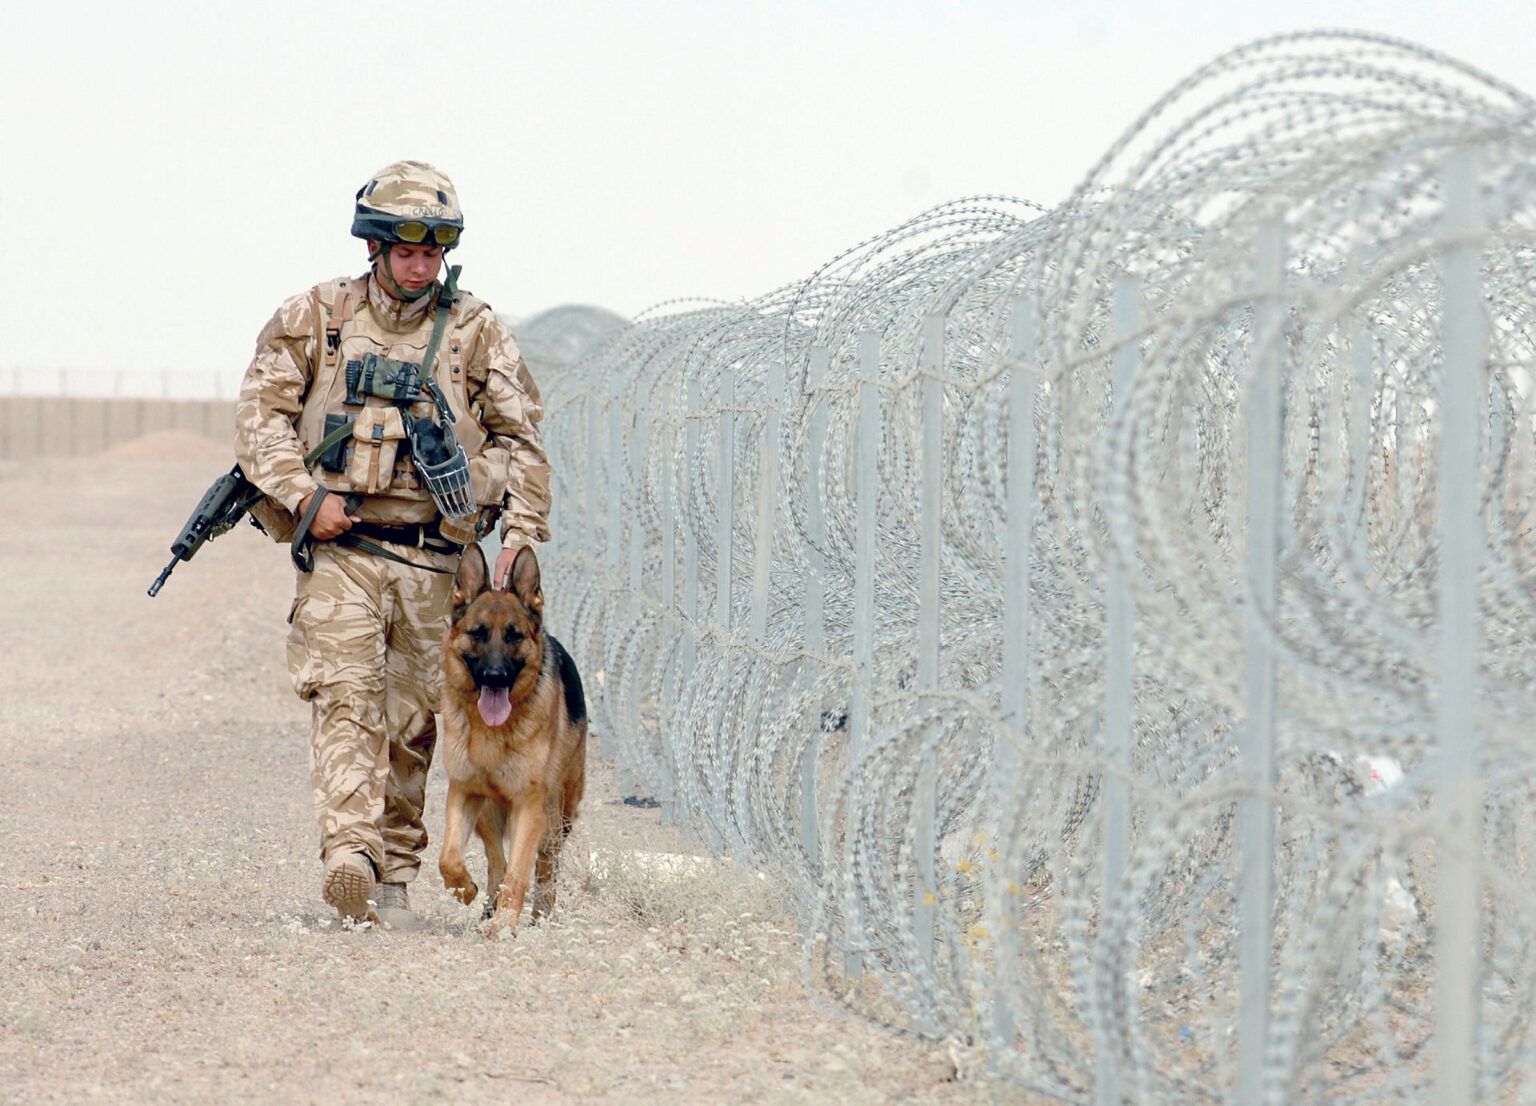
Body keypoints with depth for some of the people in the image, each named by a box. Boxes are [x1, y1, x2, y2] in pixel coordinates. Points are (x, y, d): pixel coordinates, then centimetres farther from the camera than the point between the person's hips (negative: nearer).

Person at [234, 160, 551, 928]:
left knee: (412, 720, 4)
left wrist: (521, 532, 0)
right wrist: (303, 494, -7)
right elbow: (261, 409, 6)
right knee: (345, 695, -18)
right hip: (339, 548, -2)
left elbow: (519, 439, 11)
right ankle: (350, 853, -30)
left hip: (432, 557, 2)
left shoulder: (475, 333, 9)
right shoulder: (317, 318, 6)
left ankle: (393, 877, 14)